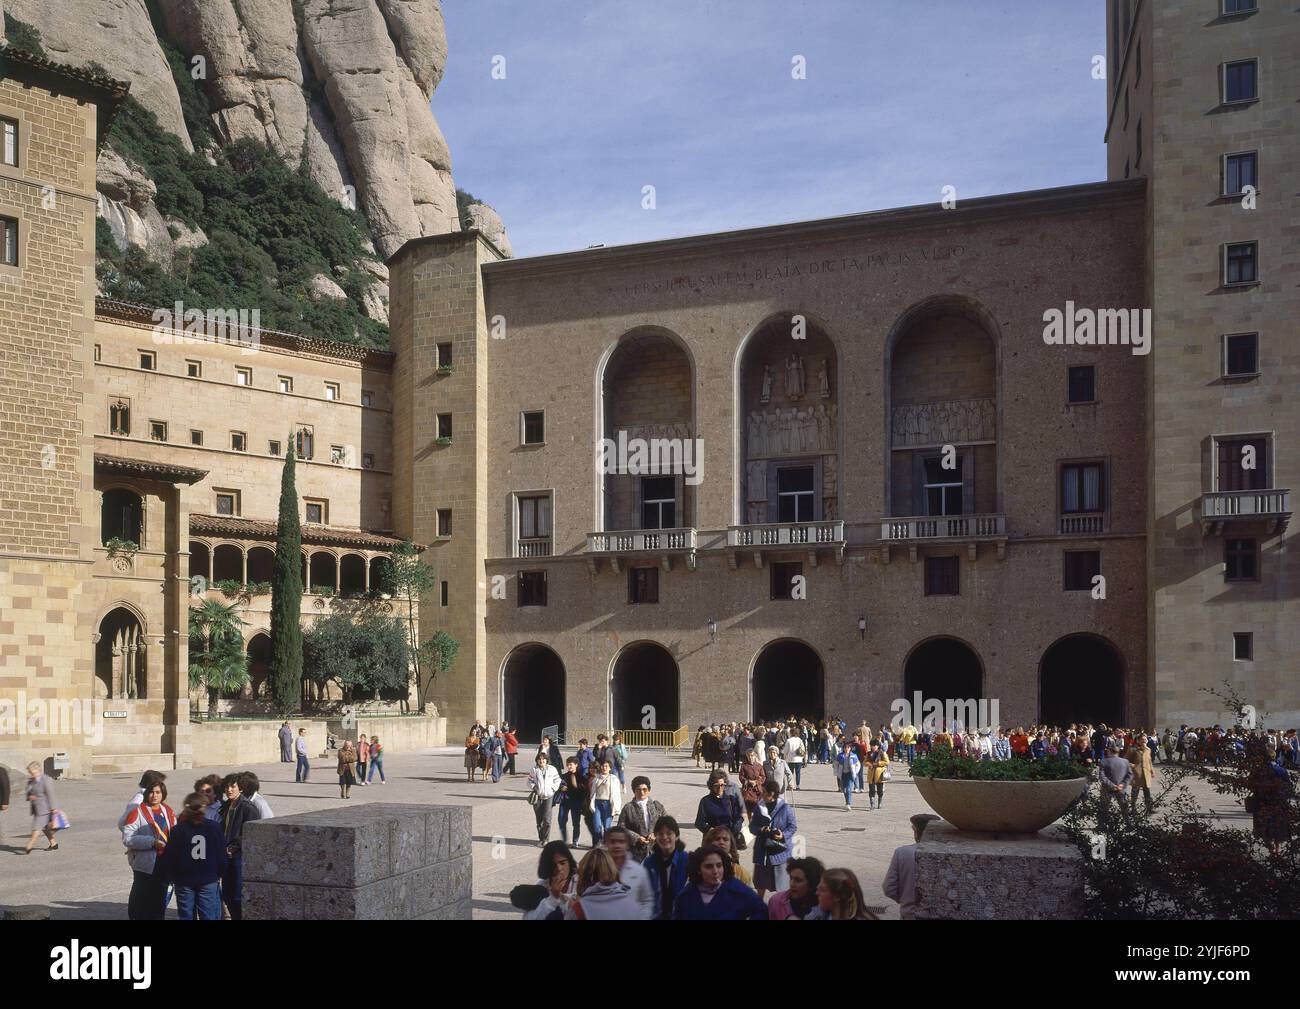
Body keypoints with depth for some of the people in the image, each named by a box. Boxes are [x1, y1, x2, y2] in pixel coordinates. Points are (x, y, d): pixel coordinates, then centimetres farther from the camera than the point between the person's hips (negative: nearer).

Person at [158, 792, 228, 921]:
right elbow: (222, 857, -2)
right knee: (210, 916, 5)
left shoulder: (178, 830, -9)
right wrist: (217, 874, 15)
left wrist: (170, 877, 10)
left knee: (186, 916, 10)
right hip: (209, 881, 0)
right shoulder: (214, 828, -7)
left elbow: (169, 857, -7)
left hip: (184, 882, 0)